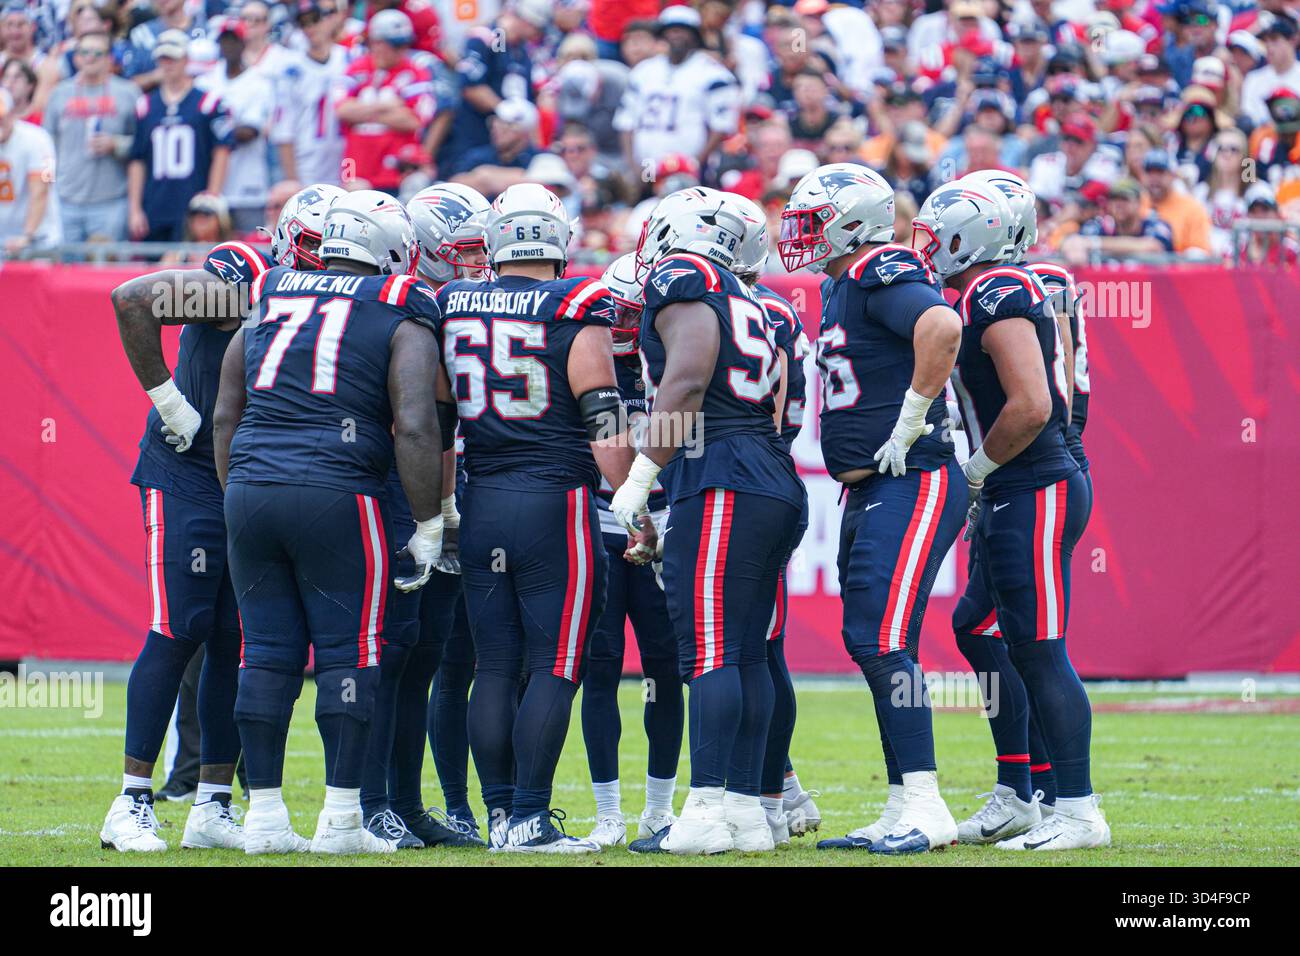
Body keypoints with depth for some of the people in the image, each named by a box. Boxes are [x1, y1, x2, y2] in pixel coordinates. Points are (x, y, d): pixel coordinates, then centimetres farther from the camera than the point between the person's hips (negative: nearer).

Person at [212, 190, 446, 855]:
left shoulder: (267, 309, 18)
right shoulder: (401, 324, 3)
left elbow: (225, 418, 18)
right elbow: (414, 430, -6)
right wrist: (428, 526, 0)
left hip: (249, 492, 5)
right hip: (337, 495, -5)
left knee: (268, 655, 9)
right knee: (348, 652, 3)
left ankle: (264, 813, 9)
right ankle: (340, 818, 1)